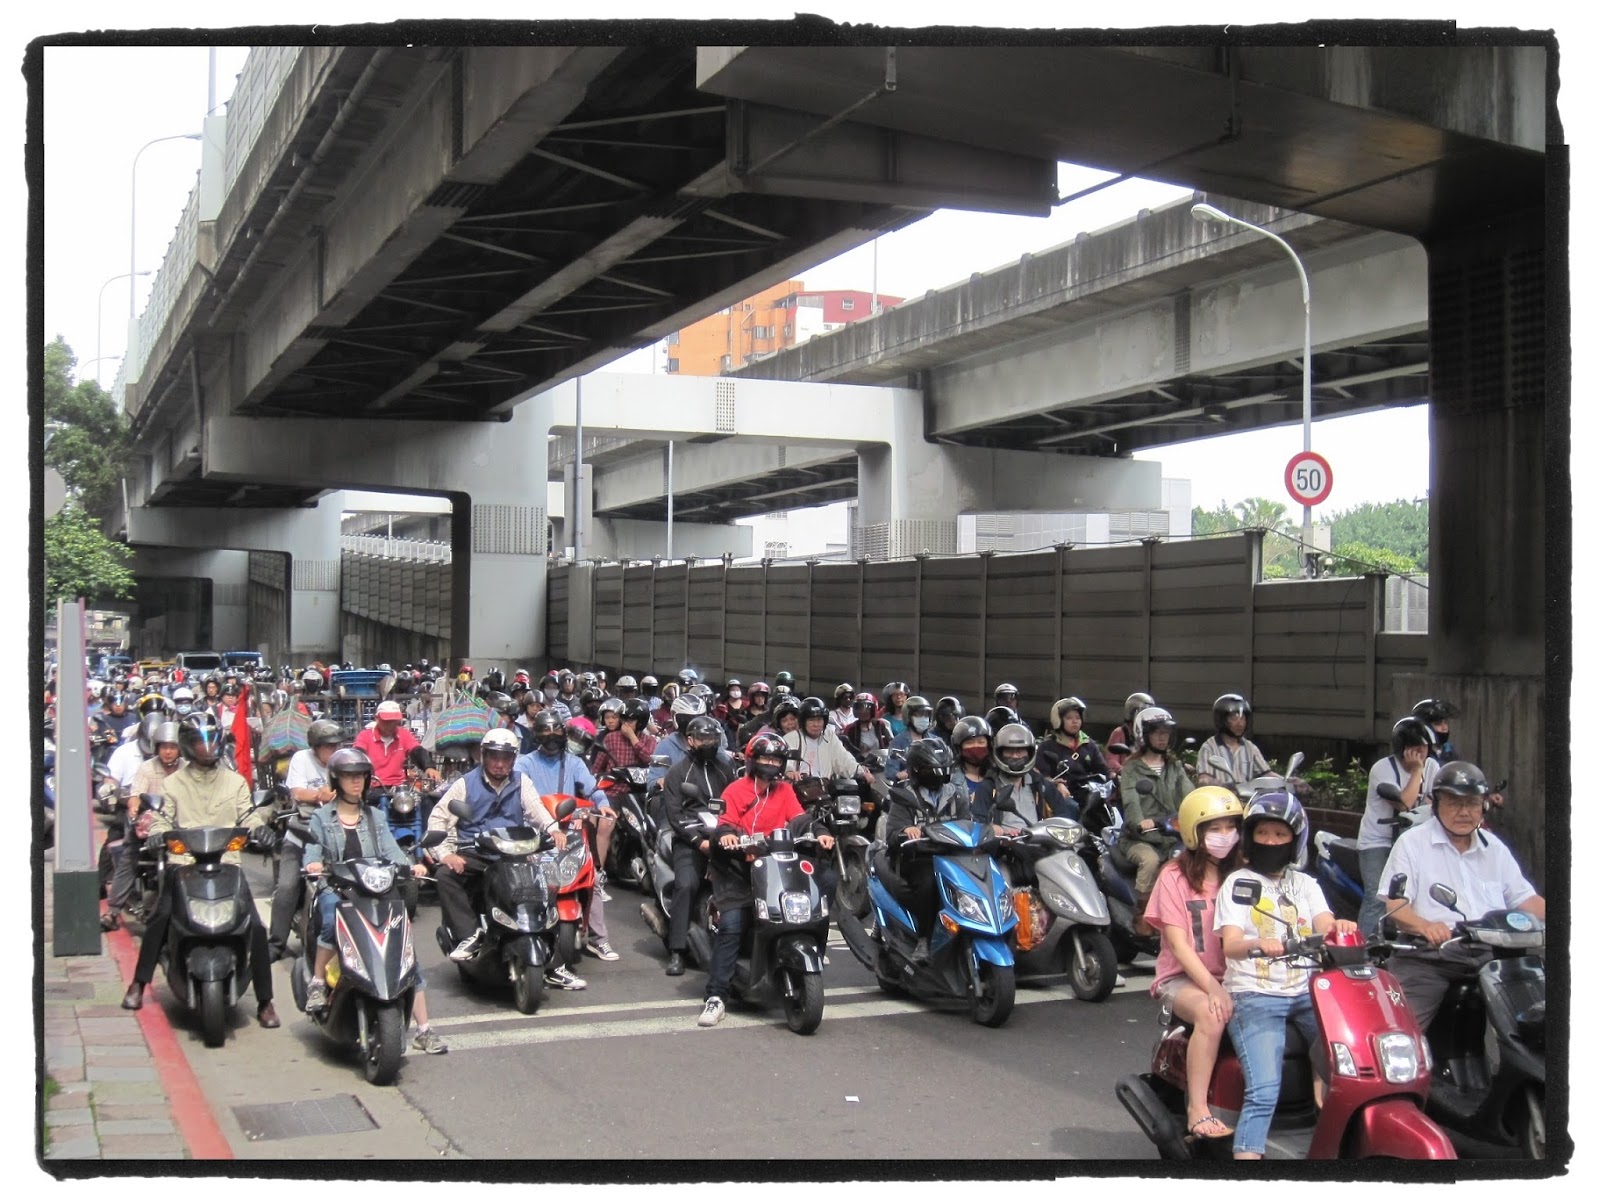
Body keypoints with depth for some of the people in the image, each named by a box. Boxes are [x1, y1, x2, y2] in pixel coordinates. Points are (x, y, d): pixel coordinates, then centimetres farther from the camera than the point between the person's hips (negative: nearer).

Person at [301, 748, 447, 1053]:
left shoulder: (374, 818, 20)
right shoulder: (321, 818, 13)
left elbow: (391, 850, 5)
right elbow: (312, 852, -2)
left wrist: (411, 865, -16)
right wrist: (313, 864, -27)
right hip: (335, 890, -3)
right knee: (332, 921, -39)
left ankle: (423, 1029, -9)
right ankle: (317, 982, -20)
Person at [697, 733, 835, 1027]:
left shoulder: (784, 791, 16)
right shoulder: (735, 790, 6)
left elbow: (800, 819, 3)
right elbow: (725, 823, -5)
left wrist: (820, 831, -17)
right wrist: (725, 834, -29)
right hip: (741, 864, -4)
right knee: (730, 926, -19)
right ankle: (716, 997, -19)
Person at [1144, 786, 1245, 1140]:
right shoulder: (1175, 877, -1)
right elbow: (1178, 943, -9)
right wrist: (1211, 987, -22)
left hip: (1232, 976, 4)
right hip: (1182, 977, -4)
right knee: (1211, 1014, -34)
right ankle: (1197, 1110, -31)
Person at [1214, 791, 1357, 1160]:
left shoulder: (1305, 884, 20)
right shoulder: (1237, 883, 9)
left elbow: (1325, 928, 2)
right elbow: (1230, 946, -6)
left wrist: (1339, 928, -23)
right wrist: (1257, 943, -29)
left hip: (1308, 992, 4)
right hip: (1255, 995, -4)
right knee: (1263, 1093, -22)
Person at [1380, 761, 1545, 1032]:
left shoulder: (1494, 848, 22)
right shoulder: (1412, 842, 6)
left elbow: (1525, 899, 23)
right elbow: (1395, 906, -2)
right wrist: (1424, 926, -24)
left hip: (1489, 955, 5)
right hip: (1429, 954, -4)